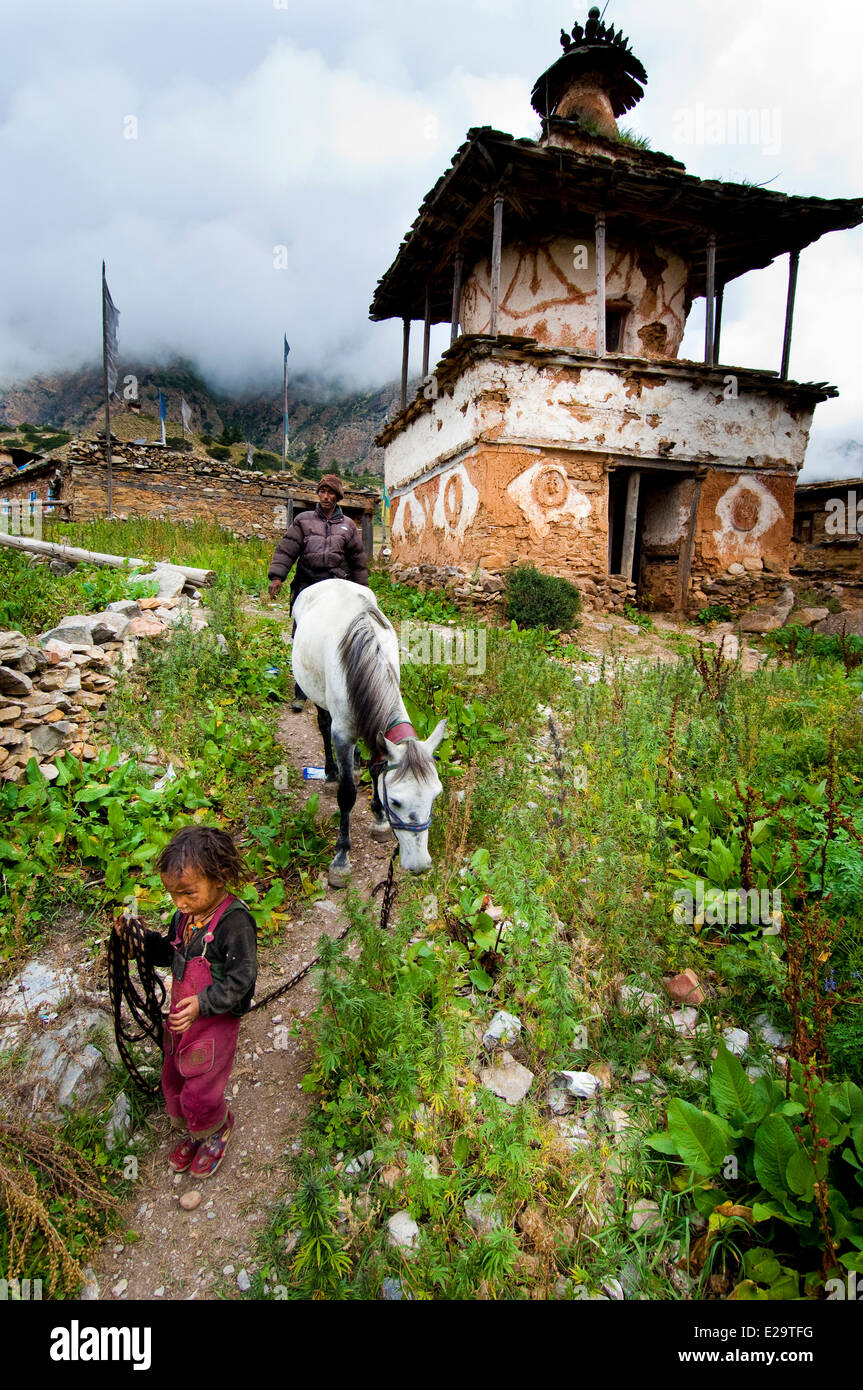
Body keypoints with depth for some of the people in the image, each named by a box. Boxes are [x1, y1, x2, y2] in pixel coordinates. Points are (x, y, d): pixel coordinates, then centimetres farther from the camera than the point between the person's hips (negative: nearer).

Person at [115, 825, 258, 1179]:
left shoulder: (235, 922, -29)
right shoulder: (185, 915, -6)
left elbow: (240, 980, -25)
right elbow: (169, 952, 11)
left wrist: (202, 1003, -34)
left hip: (217, 1020, -7)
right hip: (182, 1013, 8)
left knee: (199, 1093, 7)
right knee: (172, 1080, 23)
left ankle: (218, 1129, 42)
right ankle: (194, 1132, 52)